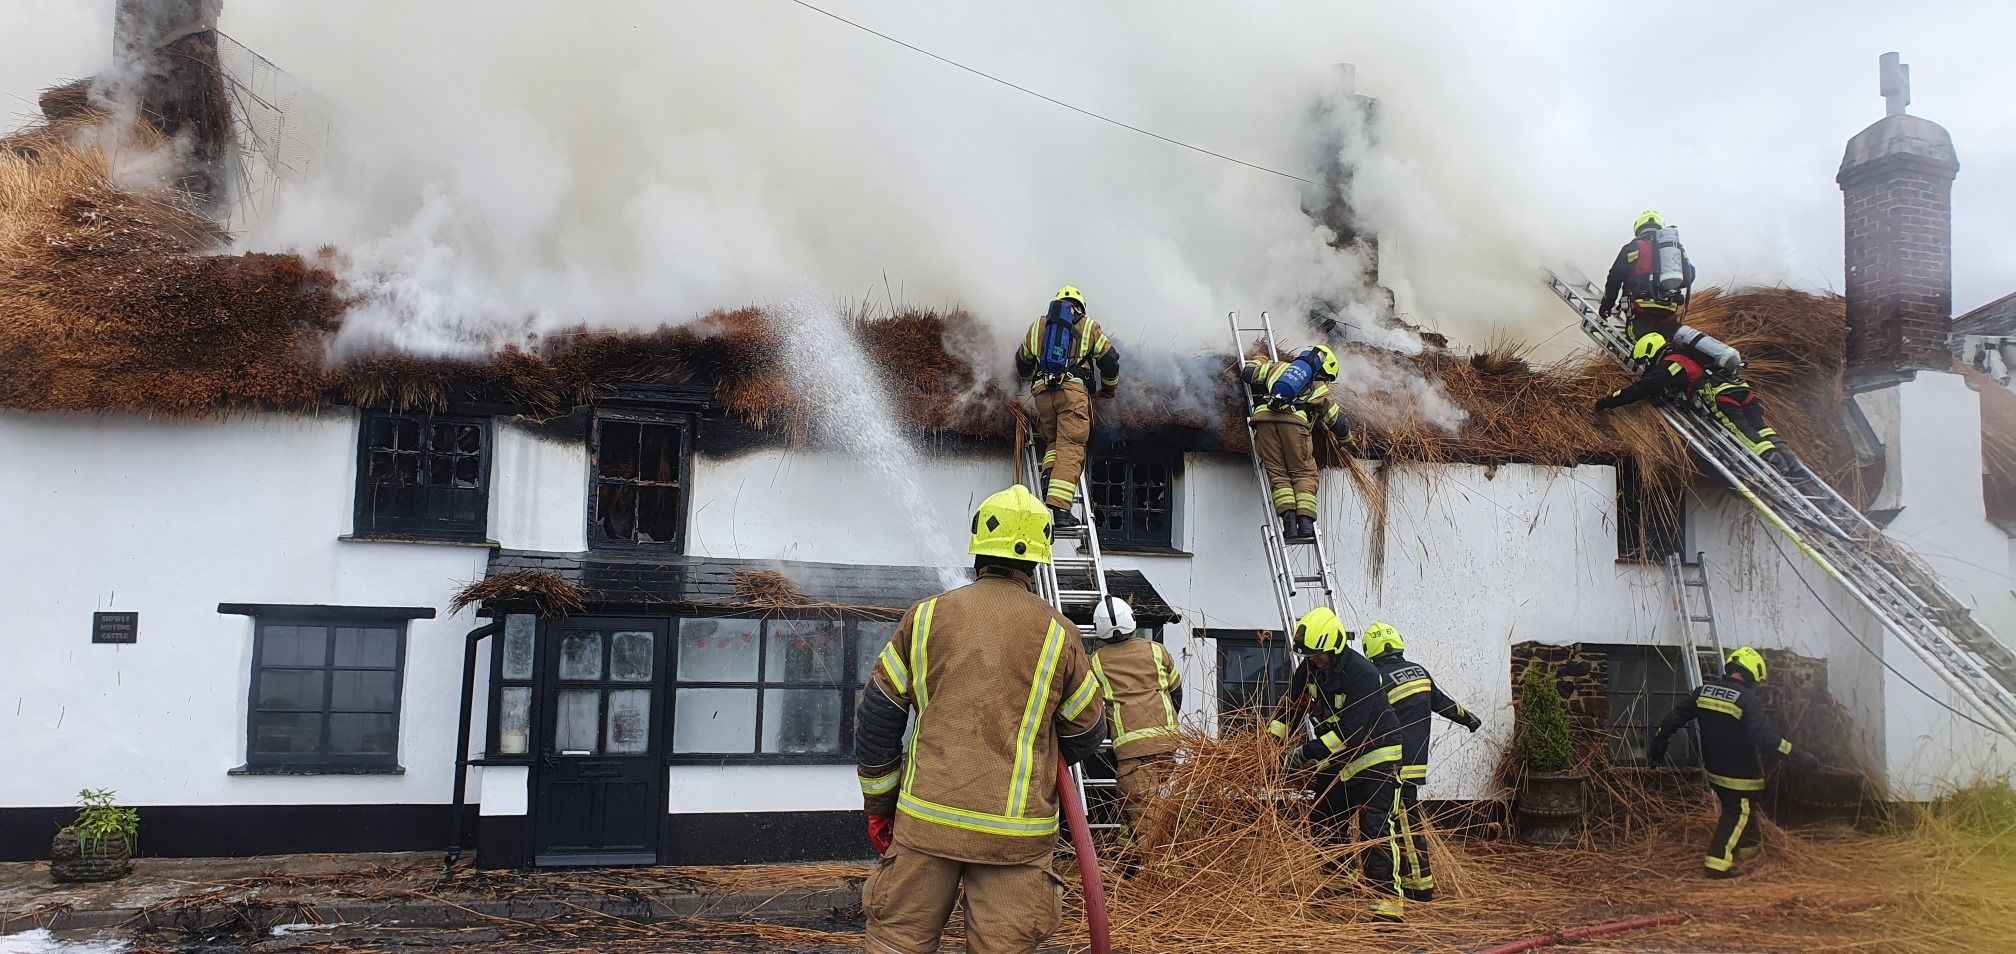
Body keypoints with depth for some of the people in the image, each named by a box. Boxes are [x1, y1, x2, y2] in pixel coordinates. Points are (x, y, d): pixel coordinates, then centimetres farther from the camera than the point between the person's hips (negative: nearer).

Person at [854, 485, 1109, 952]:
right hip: (1015, 833, -1)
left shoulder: (926, 616, 2)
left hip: (927, 818, 1)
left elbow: (876, 717, 5)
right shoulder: (1058, 633, -1)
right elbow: (1085, 736, 9)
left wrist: (878, 803, 16)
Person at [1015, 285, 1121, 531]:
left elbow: (1022, 363, 35)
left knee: (1052, 443, 22)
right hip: (1073, 390, -3)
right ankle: (1059, 506, -23)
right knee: (1070, 448, -9)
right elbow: (1110, 360, 15)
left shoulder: (1038, 325, 25)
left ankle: (1049, 478, -5)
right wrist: (1110, 388, 32)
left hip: (1042, 391, 3)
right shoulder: (1088, 326, 17)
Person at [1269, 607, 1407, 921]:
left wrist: (1307, 753, -34)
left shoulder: (1362, 673, -28)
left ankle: (1390, 896, -16)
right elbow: (1291, 707, 7)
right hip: (1336, 760, 8)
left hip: (1375, 755, -8)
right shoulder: (1309, 669, -4)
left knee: (1375, 827, -16)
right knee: (1325, 822, 14)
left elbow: (1350, 730, -33)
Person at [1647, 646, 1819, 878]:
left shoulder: (1705, 691, 1)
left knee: (1732, 807, 25)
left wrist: (1658, 744, 18)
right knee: (1738, 813, 4)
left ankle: (1747, 847, 41)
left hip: (1714, 768, 7)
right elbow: (1766, 736, -27)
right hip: (1739, 773, -7)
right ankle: (1717, 863, 3)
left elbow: (1675, 717, 8)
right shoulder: (1745, 700, -20)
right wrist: (1797, 756, -21)